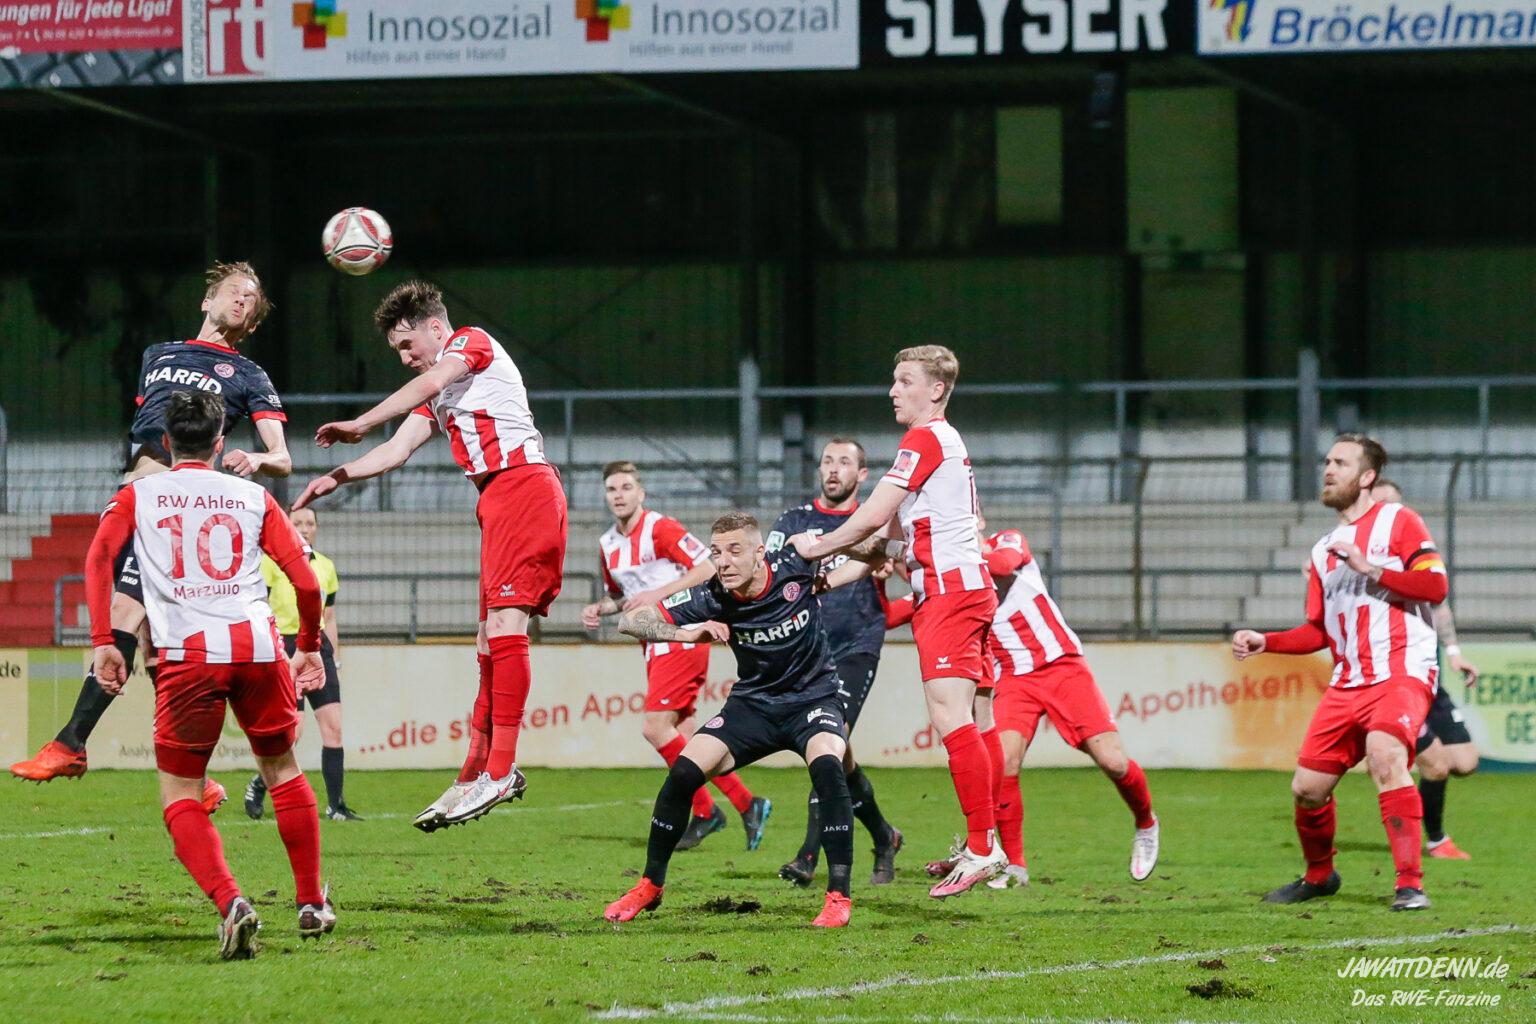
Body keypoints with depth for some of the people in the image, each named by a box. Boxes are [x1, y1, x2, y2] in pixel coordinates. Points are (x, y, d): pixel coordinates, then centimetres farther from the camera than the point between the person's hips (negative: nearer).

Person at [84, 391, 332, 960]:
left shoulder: (137, 495, 16)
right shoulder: (253, 497, 18)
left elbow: (98, 556, -1)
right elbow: (305, 580, 12)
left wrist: (102, 643, -3)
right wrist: (309, 648, 26)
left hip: (187, 653, -2)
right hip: (258, 644, 2)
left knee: (180, 797, 6)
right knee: (281, 769, 23)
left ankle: (230, 902, -18)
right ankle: (312, 902, 29)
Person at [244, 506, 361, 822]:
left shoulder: (326, 566, 14)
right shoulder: (272, 561, -3)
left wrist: (336, 658, 17)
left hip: (319, 647, 5)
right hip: (285, 647, -5)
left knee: (333, 727, -6)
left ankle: (336, 805, -3)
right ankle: (258, 785, 14)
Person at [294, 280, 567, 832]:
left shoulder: (474, 342, 3)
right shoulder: (436, 396, 29)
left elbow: (432, 381, -15)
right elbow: (397, 450, 23)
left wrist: (360, 425, -17)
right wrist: (336, 477, 11)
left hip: (524, 484, -10)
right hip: (497, 502, 10)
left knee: (504, 622, -18)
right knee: (490, 636, 7)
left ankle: (500, 769, -26)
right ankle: (477, 772, 8)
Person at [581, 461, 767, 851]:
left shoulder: (661, 529, -12)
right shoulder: (608, 545, 13)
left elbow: (708, 570, -16)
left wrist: (657, 594, -20)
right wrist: (599, 609, 5)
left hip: (683, 638, -9)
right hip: (656, 644, 9)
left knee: (654, 727, -16)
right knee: (682, 735, 6)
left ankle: (704, 811, -6)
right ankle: (746, 803, 15)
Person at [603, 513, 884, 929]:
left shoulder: (794, 568, -18)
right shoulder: (712, 599, -16)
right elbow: (631, 621, -12)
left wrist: (828, 580, -16)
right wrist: (686, 633, -27)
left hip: (813, 698, -2)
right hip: (753, 704, 2)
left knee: (826, 764, -33)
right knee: (684, 771, -15)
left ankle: (839, 895, -25)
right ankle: (650, 886, 6)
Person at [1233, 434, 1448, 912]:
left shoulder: (1398, 521, 2)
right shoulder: (1323, 552, 20)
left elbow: (1435, 585, -11)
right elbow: (1318, 632, 24)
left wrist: (1370, 568, -16)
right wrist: (1264, 641, 10)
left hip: (1401, 674, -7)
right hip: (1347, 683, 7)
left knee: (1385, 759, -31)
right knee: (1307, 787, 3)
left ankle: (1410, 884, -27)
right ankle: (1319, 875, 30)